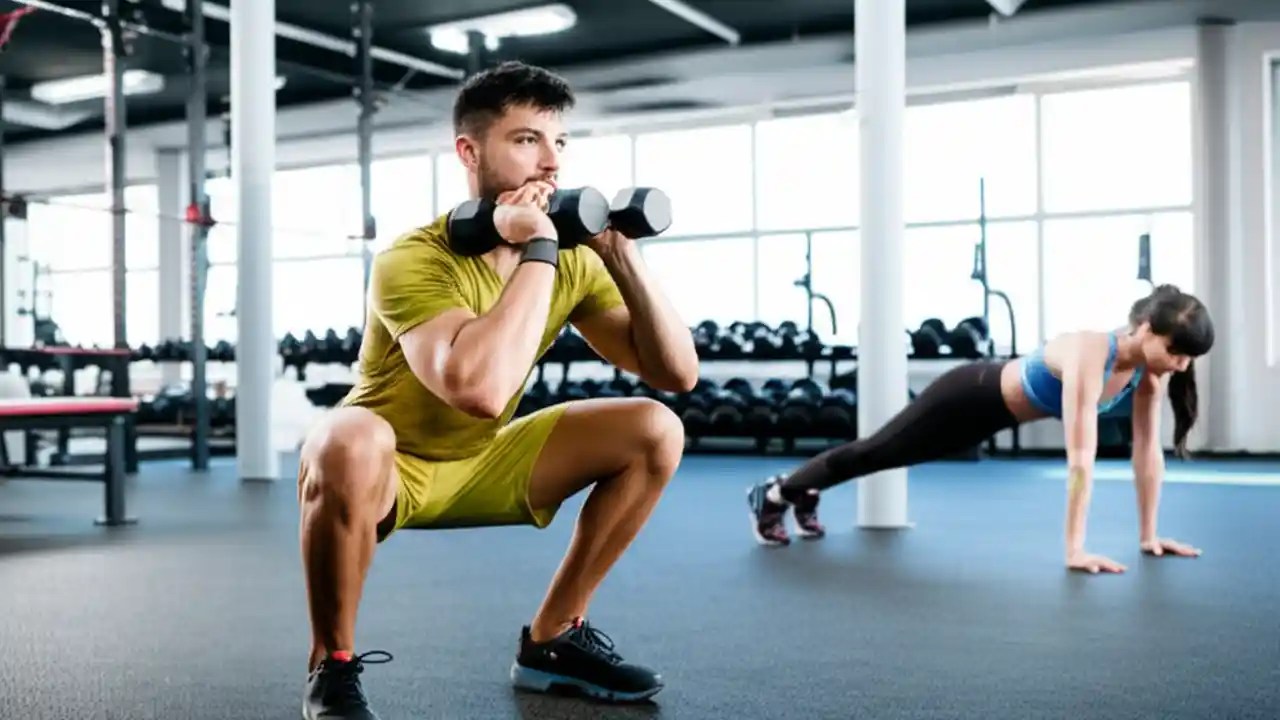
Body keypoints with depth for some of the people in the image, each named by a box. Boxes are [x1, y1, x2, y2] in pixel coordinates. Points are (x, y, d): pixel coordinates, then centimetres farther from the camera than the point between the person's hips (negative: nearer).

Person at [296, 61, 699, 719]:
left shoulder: (572, 262, -8)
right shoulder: (414, 261, -28)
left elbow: (677, 373, -11)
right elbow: (480, 389, -46)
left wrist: (620, 255, -21)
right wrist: (536, 251, -37)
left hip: (480, 466, 6)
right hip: (386, 469, -6)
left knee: (654, 430, -5)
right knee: (354, 440, -41)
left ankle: (550, 639, 5)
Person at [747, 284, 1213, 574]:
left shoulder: (1147, 365, -17)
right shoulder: (1089, 355, -40)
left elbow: (1149, 452, -10)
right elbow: (1081, 460, -43)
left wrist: (1149, 534, -10)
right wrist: (1075, 550, -43)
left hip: (997, 407, 7)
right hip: (972, 397, -7)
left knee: (886, 456, 25)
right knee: (878, 452, 13)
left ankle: (805, 495, 48)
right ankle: (774, 495, 35)